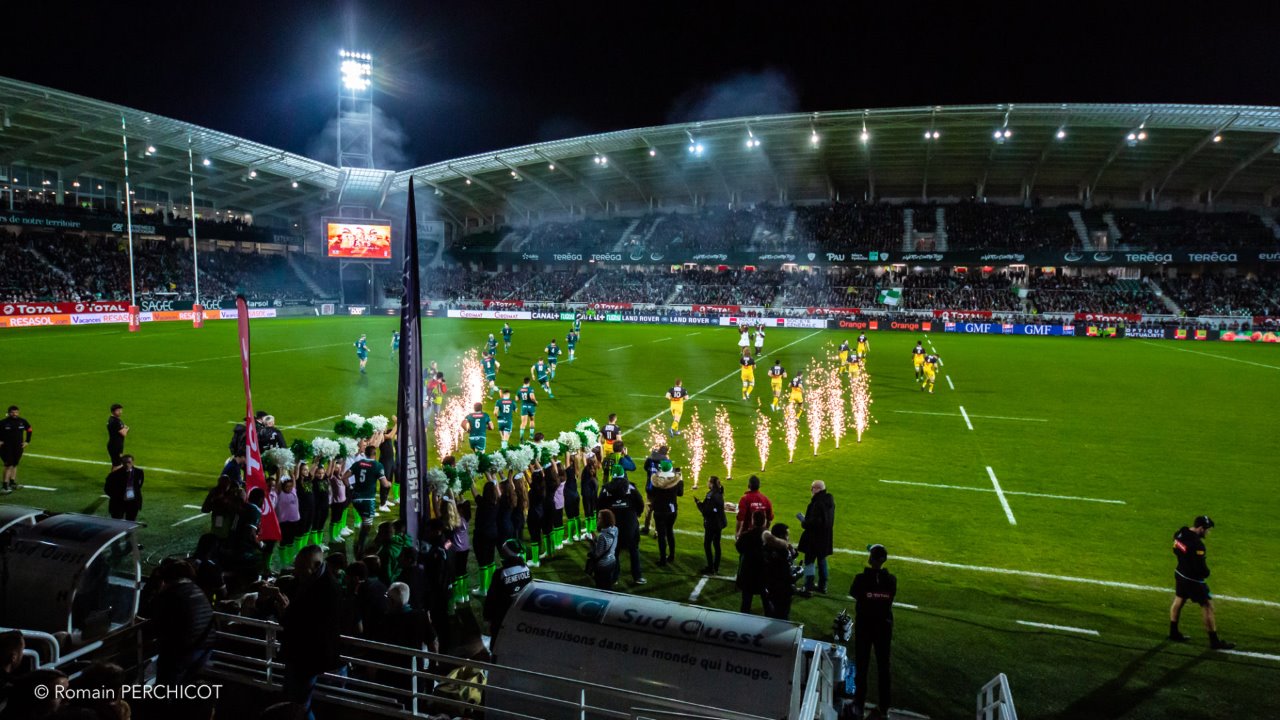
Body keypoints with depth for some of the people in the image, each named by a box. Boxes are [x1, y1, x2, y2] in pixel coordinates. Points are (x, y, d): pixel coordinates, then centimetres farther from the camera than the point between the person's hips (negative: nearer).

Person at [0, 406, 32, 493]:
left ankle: (12, 482, 21)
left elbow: (29, 429, 17)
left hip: (18, 447, 4)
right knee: (8, 465, -11)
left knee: (14, 464, 13)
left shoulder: (22, 421, 1)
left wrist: (27, 441, 11)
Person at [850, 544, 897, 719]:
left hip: (864, 626, -2)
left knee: (861, 666, 11)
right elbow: (891, 596, 7)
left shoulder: (861, 578, -18)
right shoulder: (891, 579, -11)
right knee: (883, 667, 14)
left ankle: (859, 705, 19)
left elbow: (853, 594, 0)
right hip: (884, 626, 2)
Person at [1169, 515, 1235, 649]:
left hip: (1179, 574, 9)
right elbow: (1200, 567, -26)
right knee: (1208, 606, 3)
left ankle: (1173, 633, 33)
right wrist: (1206, 573, -5)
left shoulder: (1180, 534, -5)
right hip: (1193, 580, -9)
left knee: (1178, 601, 20)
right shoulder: (1197, 544, -30)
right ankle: (1214, 641, 11)